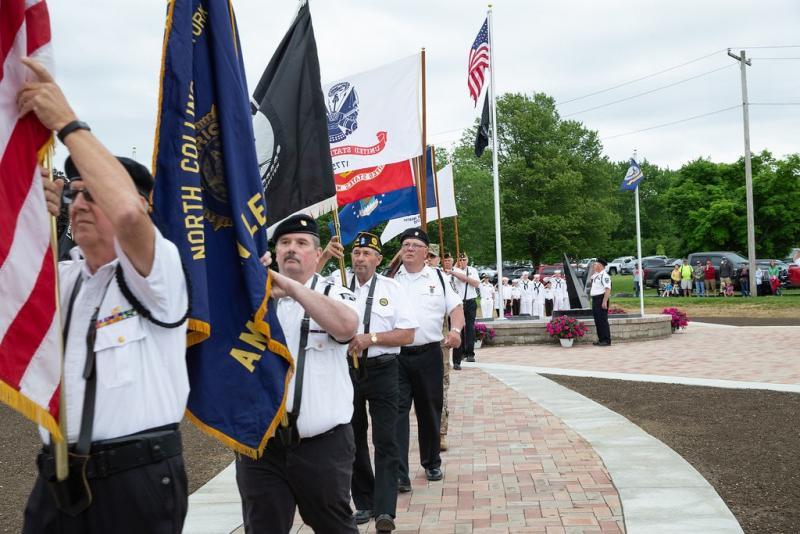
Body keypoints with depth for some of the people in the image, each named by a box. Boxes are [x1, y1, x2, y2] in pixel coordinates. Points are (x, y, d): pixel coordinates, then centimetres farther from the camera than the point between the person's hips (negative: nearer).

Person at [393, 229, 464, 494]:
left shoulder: (438, 278, 8)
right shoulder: (390, 279, 6)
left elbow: (456, 308, 6)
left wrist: (456, 330, -14)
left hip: (428, 354, 1)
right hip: (396, 355, -1)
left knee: (430, 412, 12)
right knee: (397, 412, -7)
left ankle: (432, 463, 31)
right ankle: (399, 475, -6)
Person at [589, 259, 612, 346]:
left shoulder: (604, 275, -14)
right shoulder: (595, 275, 15)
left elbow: (608, 289, -20)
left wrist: (604, 301, -26)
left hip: (601, 299, -9)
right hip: (595, 299, 9)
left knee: (602, 320, -7)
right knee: (597, 320, 12)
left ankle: (606, 340, -3)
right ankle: (601, 339, 19)